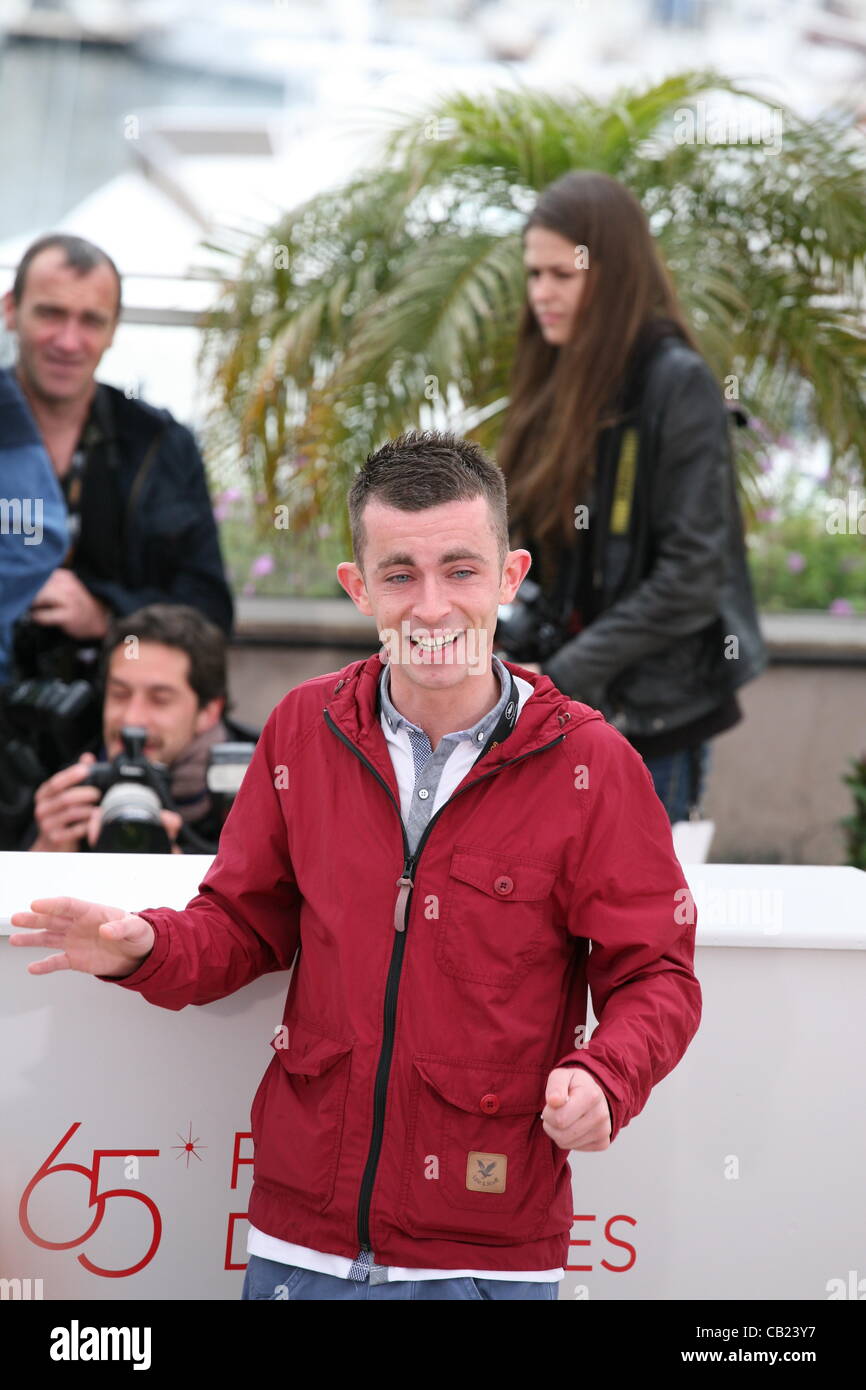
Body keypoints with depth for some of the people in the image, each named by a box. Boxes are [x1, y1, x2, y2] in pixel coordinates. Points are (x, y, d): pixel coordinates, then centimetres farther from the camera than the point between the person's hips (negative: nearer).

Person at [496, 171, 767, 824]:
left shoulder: (677, 383, -10)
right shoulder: (556, 388, 13)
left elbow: (691, 575, -15)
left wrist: (561, 677, -15)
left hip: (649, 722, -6)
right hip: (560, 720, 6)